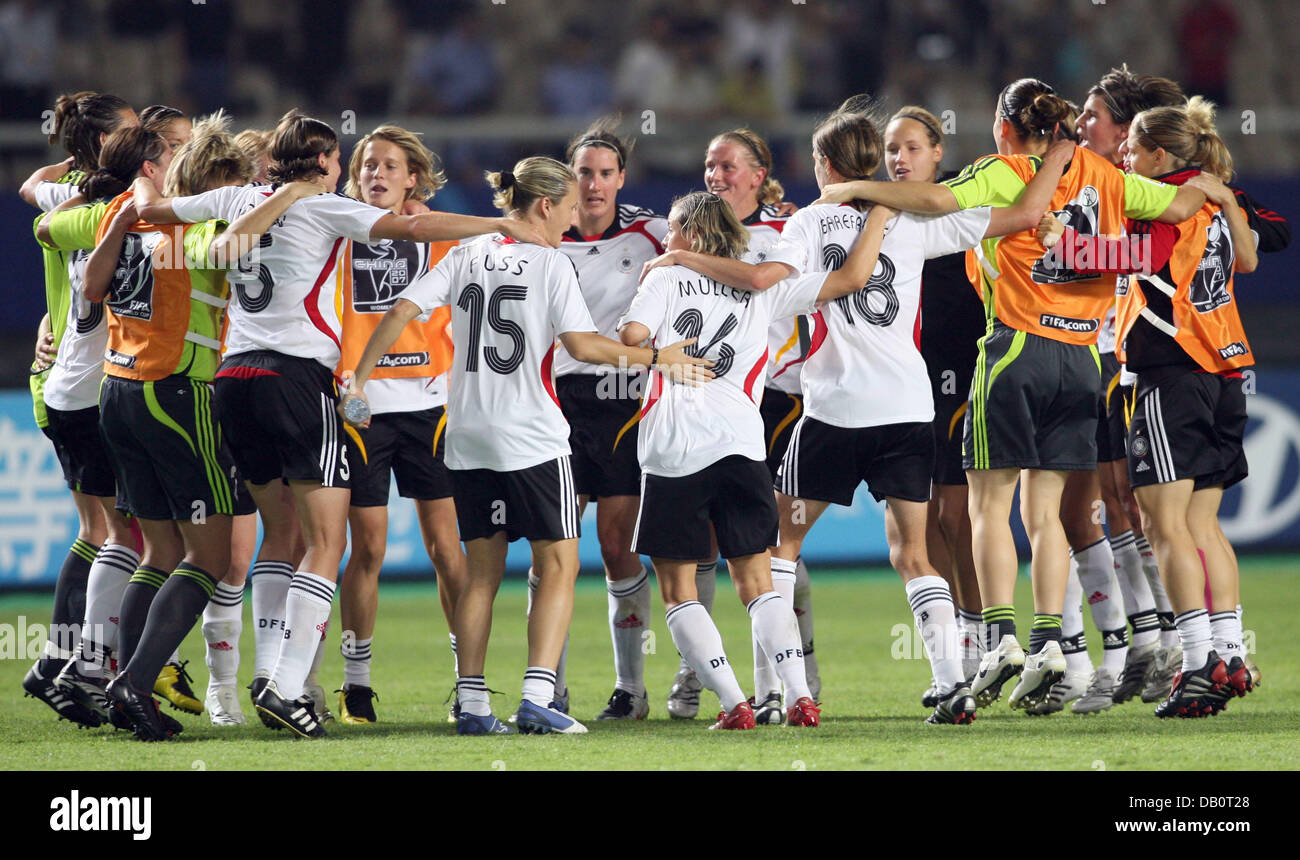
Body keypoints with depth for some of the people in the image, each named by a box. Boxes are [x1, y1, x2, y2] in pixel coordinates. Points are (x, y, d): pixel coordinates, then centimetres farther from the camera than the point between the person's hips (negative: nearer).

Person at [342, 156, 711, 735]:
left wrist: (359, 377, 5)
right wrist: (656, 358, -5)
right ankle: (536, 699, -13)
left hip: (468, 442, 6)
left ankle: (472, 705, 6)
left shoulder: (465, 257, 8)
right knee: (558, 564, 0)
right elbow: (582, 345, -14)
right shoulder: (550, 264, -6)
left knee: (482, 571, 11)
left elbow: (402, 311, 1)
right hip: (532, 438, -6)